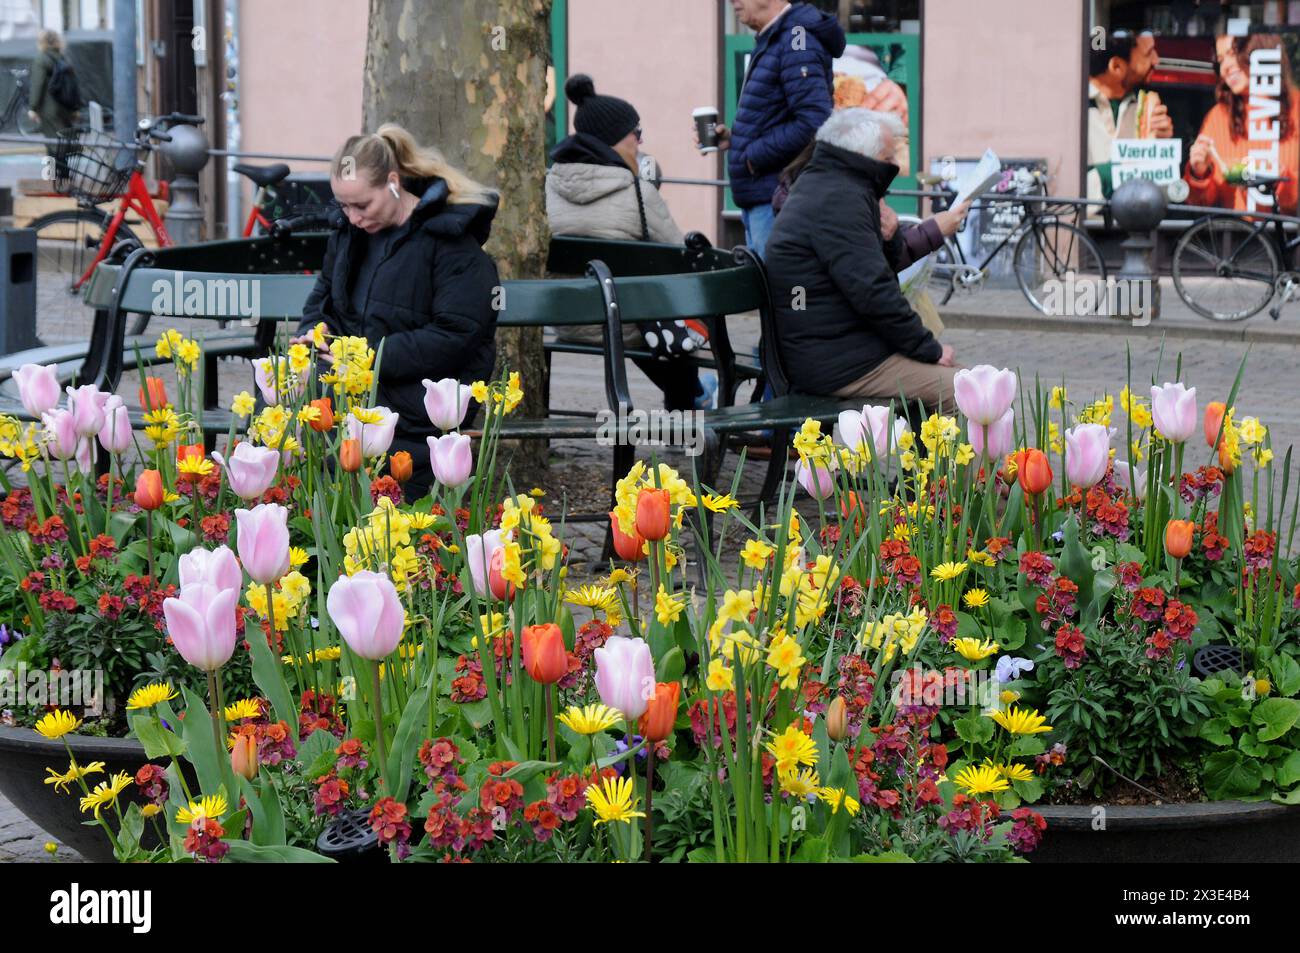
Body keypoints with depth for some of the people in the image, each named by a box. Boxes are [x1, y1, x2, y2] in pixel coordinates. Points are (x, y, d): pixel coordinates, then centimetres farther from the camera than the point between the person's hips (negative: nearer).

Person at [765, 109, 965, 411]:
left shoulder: (819, 187, 17)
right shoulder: (839, 199, -17)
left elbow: (890, 264, 23)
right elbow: (873, 292, -23)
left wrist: (888, 233, 1)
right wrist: (930, 349, -14)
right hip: (839, 364, -11)